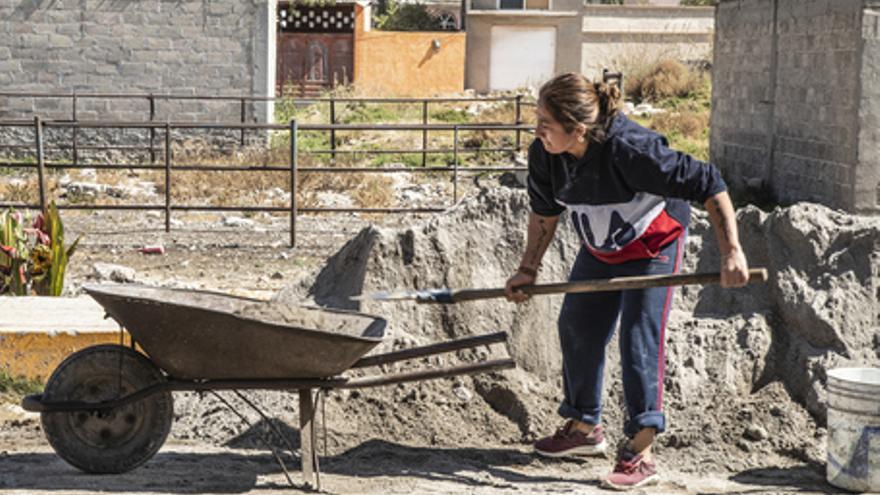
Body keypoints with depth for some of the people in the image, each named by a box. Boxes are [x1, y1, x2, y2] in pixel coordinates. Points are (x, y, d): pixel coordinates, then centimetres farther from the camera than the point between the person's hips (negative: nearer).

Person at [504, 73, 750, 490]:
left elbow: (707, 184, -32)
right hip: (599, 250, 7)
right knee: (576, 328, 8)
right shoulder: (544, 155, -20)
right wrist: (528, 269, -1)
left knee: (639, 339, -14)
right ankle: (584, 426, 28)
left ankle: (641, 453, -9)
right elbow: (544, 211, 1)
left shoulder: (630, 149, -39)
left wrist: (731, 252, -34)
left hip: (652, 245, -6)